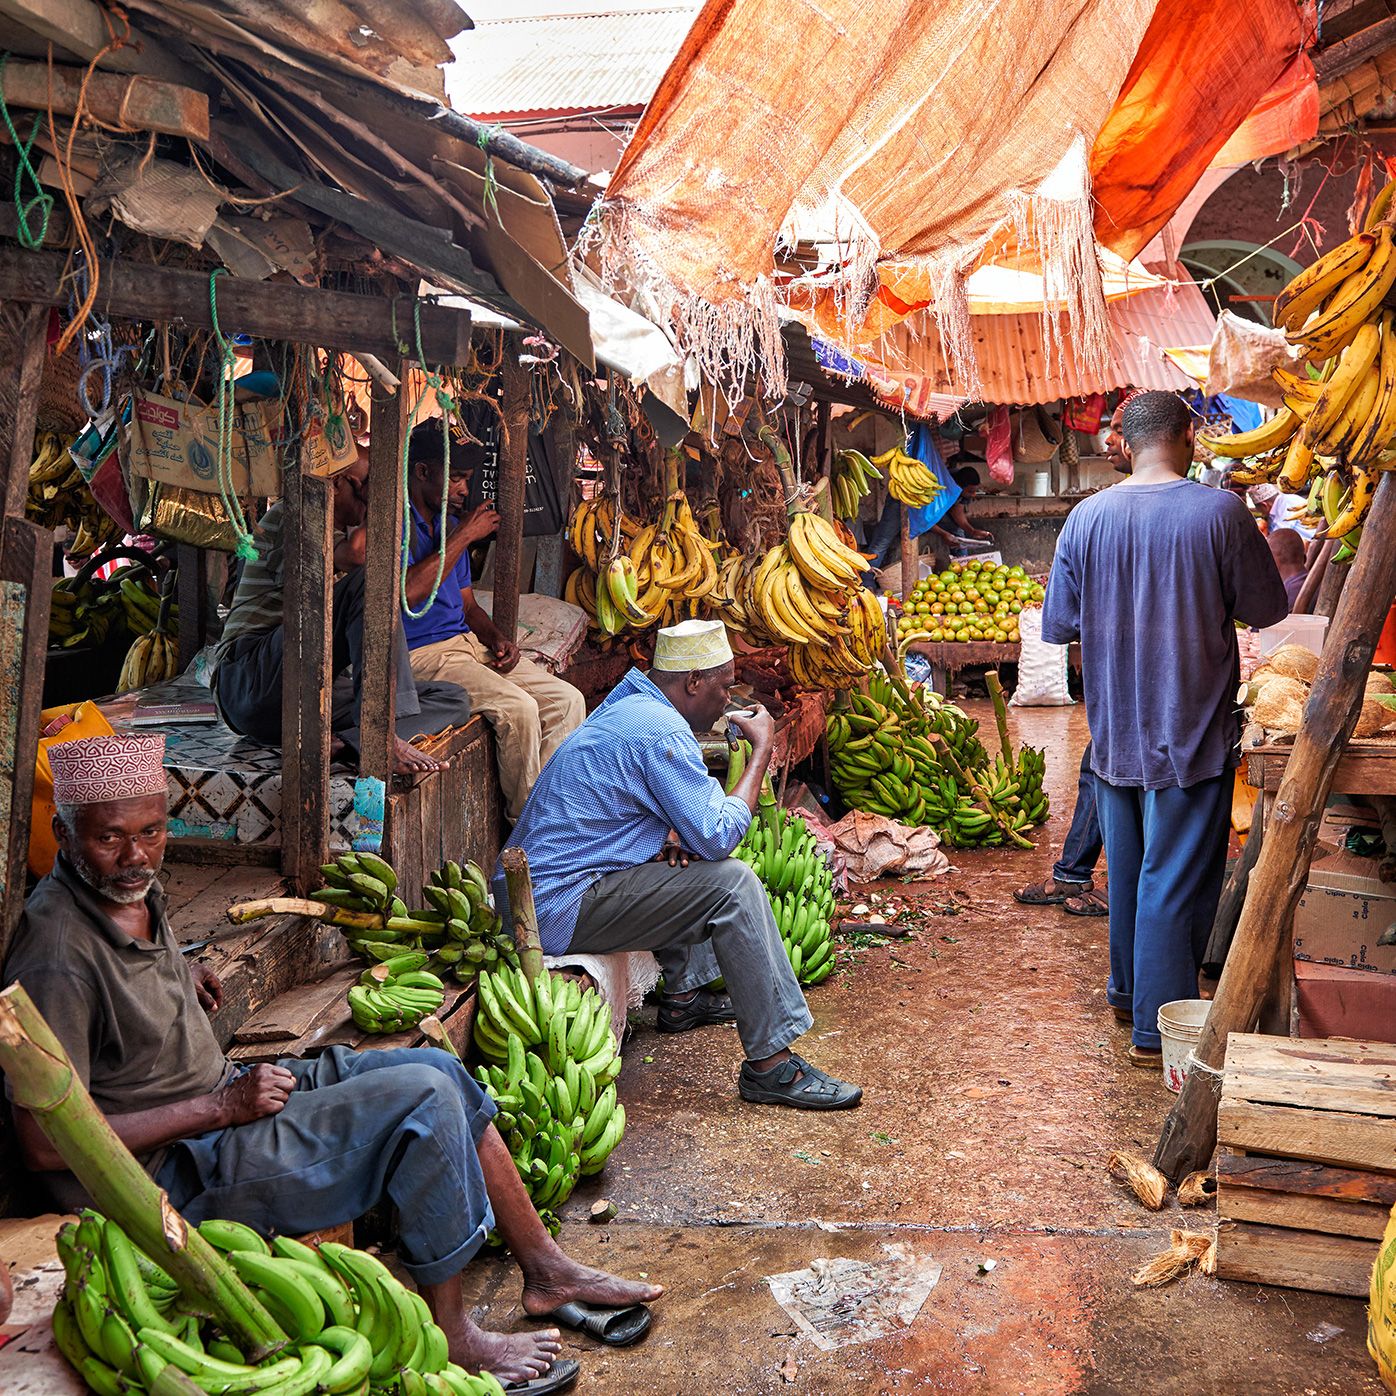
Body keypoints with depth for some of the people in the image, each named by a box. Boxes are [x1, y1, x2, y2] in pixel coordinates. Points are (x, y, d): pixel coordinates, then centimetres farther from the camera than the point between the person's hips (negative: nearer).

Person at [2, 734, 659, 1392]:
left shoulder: (132, 891, 3)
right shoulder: (58, 959, -25)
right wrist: (222, 1107, -22)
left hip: (230, 1091, 9)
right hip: (178, 1171, -9)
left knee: (437, 1067, 3)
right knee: (421, 1098, -19)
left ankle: (546, 1269, 14)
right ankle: (449, 1337, -4)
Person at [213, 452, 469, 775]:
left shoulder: (348, 534, 26)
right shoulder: (286, 515, 0)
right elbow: (355, 554, -21)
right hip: (250, 685, -8)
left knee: (453, 700, -4)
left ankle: (344, 741, -30)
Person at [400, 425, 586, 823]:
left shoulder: (451, 523, 17)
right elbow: (405, 594, -25)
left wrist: (496, 638, 1)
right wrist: (463, 536, -16)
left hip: (468, 642, 9)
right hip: (421, 654, -9)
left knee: (567, 700, -4)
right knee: (517, 707, -27)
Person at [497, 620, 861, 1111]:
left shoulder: (628, 703, 14)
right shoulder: (662, 731, -17)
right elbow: (718, 836, -18)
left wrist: (670, 834, 3)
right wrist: (761, 751, -8)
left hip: (529, 887, 10)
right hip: (557, 909, -10)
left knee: (689, 864, 27)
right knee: (732, 883, -15)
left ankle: (684, 996, 33)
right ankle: (771, 1066, -12)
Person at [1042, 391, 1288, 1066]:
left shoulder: (1086, 517, -3)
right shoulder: (1220, 511, -13)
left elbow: (1056, 625, 2)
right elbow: (1267, 609, -3)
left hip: (1113, 730, 4)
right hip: (1190, 731, -4)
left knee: (1127, 867, 20)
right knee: (1177, 878, 3)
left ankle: (1127, 992, 35)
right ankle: (1157, 1028, 9)